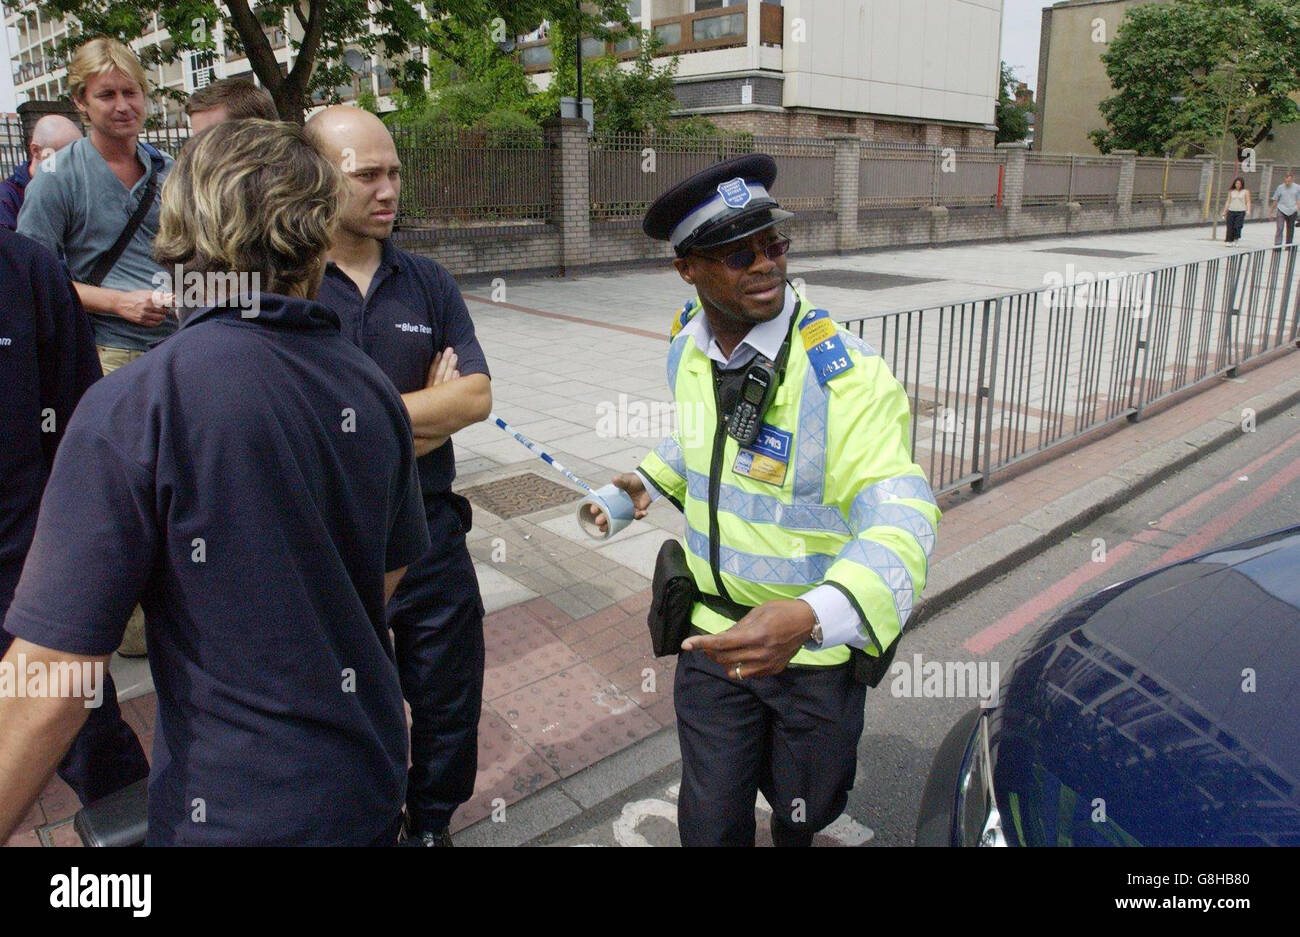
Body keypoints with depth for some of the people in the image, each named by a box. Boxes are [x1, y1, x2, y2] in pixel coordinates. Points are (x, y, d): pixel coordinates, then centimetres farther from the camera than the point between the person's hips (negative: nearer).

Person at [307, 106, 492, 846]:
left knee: (449, 703, 19)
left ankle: (433, 824, 44)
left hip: (430, 535, 4)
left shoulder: (428, 283, 2)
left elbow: (476, 396, -5)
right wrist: (424, 407, -13)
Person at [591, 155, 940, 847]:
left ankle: (793, 836, 57)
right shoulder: (688, 350, -4)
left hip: (820, 648, -3)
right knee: (710, 822, 14)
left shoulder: (846, 373, -25)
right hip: (715, 633, 4)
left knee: (804, 806, 21)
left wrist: (811, 618, -51)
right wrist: (651, 481, 5)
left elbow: (899, 518, -35)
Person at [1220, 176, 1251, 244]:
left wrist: (1248, 210, -14)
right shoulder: (1231, 191, 10)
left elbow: (1248, 202, 0)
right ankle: (1229, 240, 2)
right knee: (1230, 227, -3)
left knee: (1238, 226, -11)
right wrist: (1224, 211, 10)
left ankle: (1236, 239, 8)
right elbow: (1228, 202, 13)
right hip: (1231, 211, 2)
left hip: (1241, 211, -2)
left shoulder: (1245, 191, 5)